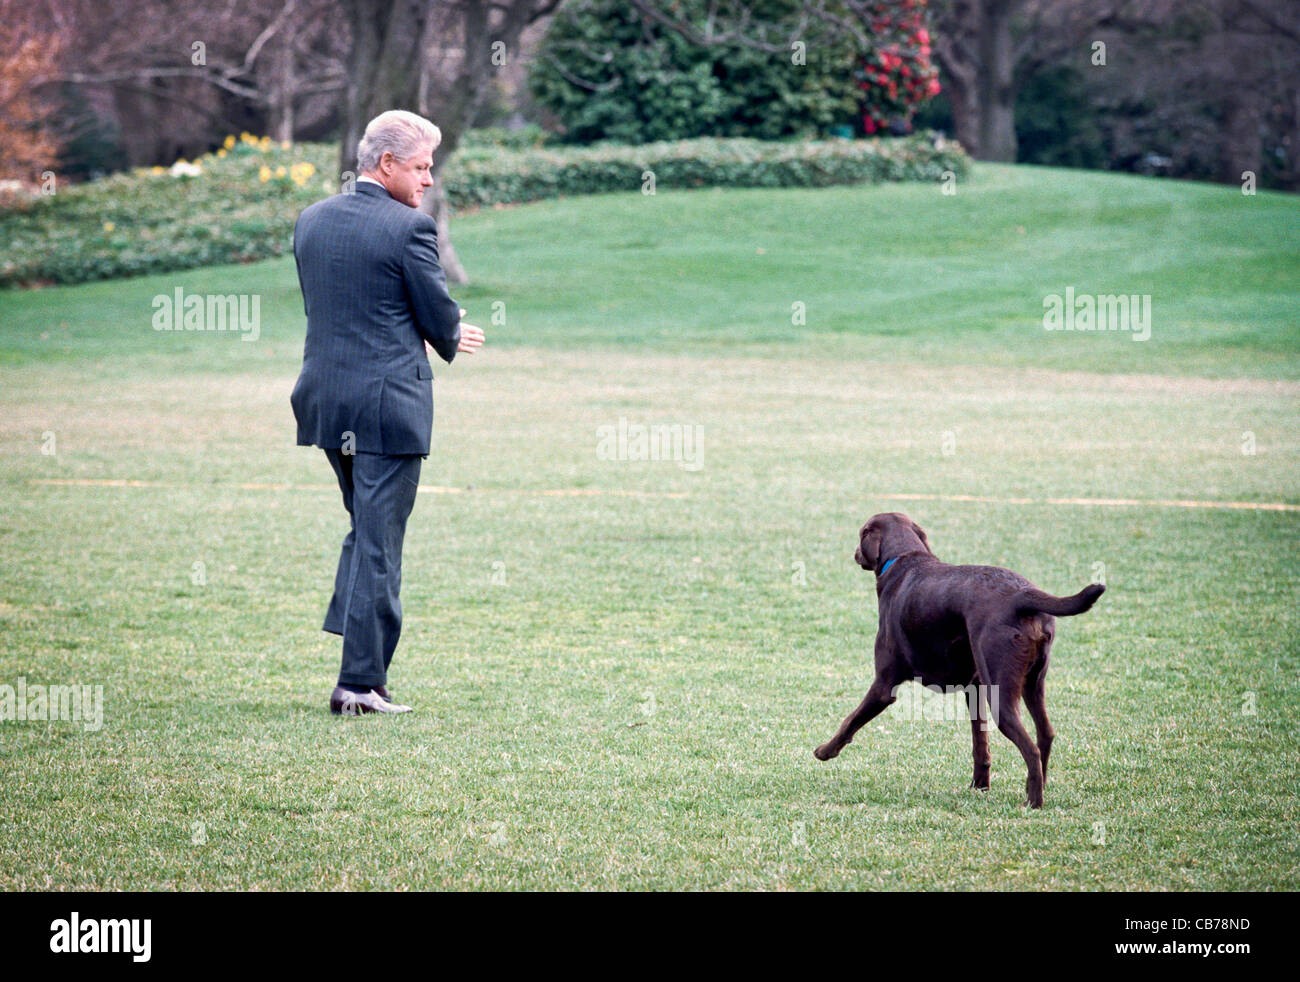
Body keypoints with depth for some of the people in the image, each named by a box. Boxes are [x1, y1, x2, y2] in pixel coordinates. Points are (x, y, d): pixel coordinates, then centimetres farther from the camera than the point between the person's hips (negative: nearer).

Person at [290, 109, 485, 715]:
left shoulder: (311, 221, 8)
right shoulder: (408, 228, -13)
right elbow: (440, 319, -9)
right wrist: (448, 339, 17)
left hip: (326, 403, 7)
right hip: (389, 404, -7)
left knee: (365, 529, 22)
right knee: (379, 544, -1)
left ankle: (357, 654, 18)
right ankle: (359, 683, 1)